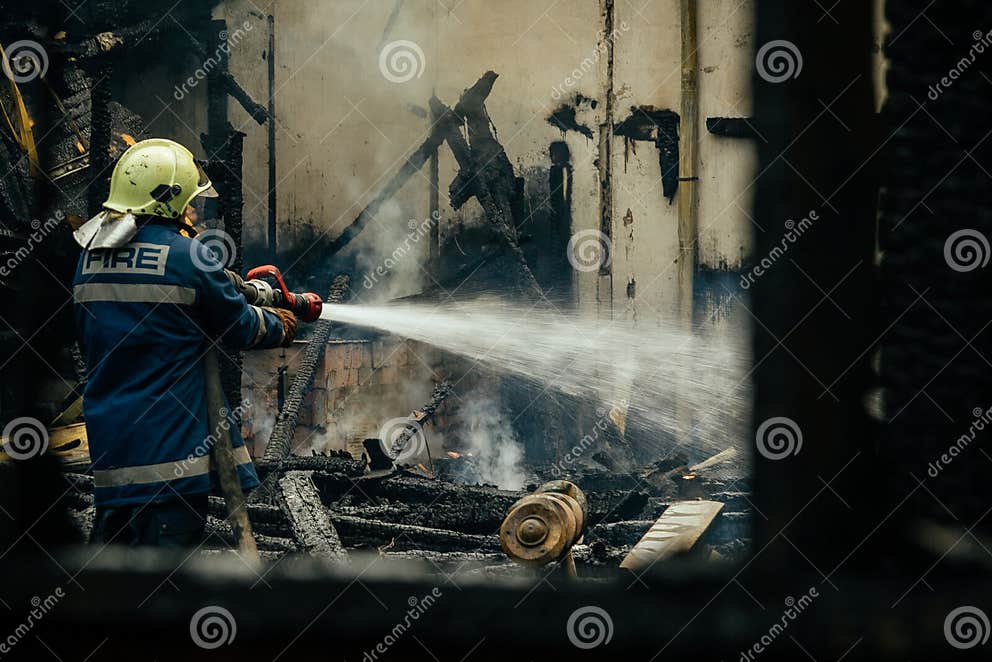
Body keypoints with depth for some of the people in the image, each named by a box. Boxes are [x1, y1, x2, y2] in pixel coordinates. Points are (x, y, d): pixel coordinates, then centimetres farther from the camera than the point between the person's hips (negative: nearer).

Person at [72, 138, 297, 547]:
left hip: (106, 435, 7)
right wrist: (279, 327, 21)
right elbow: (238, 326, -1)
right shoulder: (187, 256, -12)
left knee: (112, 537, 15)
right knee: (169, 535, -3)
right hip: (167, 434, -7)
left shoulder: (90, 256, 7)